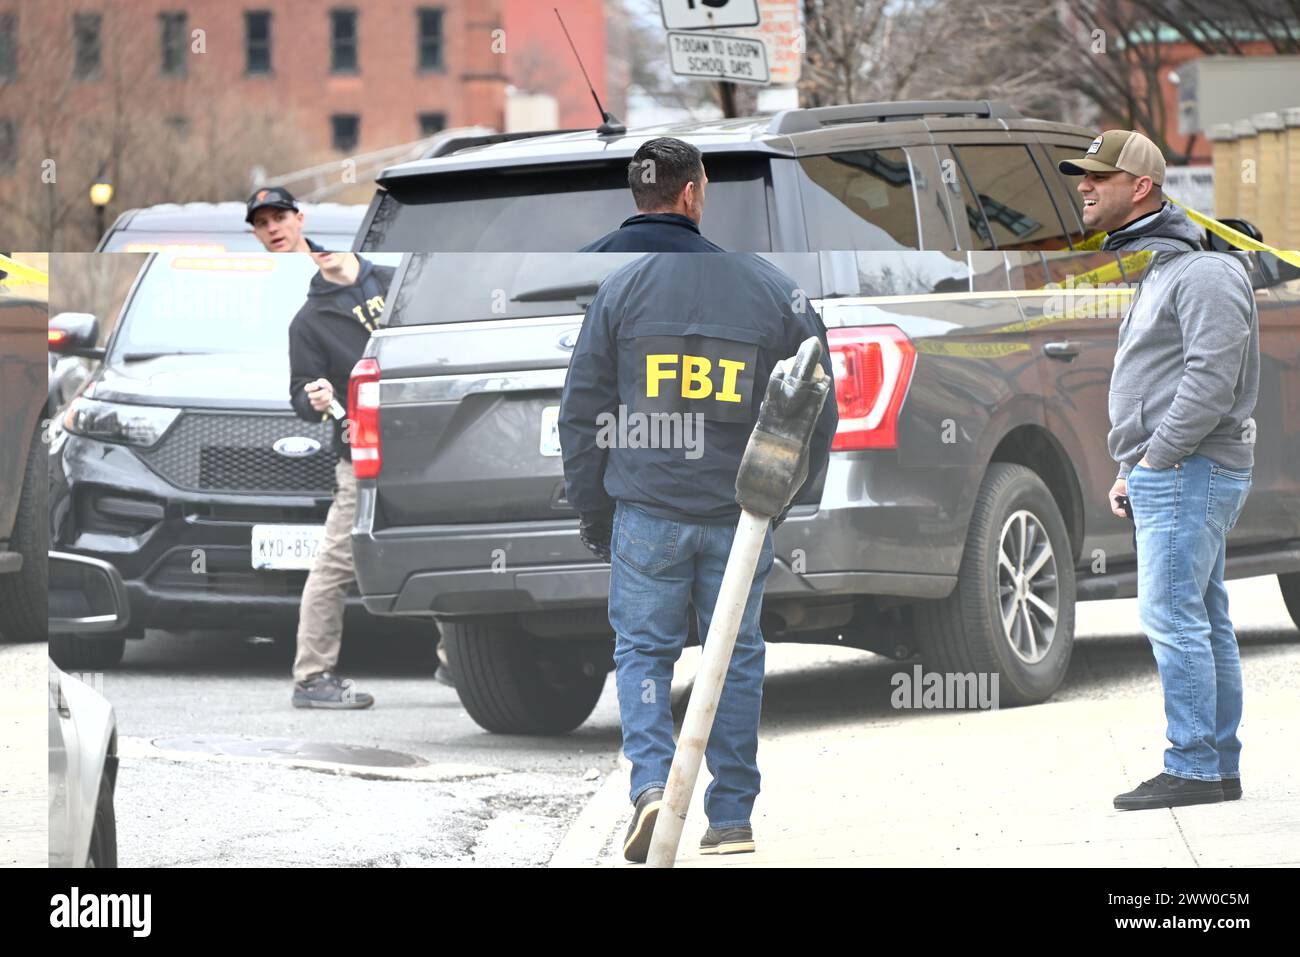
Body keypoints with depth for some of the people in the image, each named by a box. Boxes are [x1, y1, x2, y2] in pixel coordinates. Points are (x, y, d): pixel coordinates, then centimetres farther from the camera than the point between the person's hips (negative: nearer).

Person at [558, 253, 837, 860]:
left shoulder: (621, 290, -2)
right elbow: (818, 417, 5)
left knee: (642, 649, 9)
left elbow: (581, 411, 3)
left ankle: (651, 783, -13)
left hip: (647, 509, -1)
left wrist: (591, 510, 13)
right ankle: (731, 817, 13)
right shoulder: (781, 297, -1)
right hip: (742, 519, 1)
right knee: (736, 656, 11)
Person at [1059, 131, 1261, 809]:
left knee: (1171, 617, -12)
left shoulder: (1202, 274, -13)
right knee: (1204, 624, 10)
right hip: (1165, 475, 10)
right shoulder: (1154, 270, 20)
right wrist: (1130, 469, 17)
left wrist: (1155, 457, -19)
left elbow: (1212, 378, -22)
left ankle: (1193, 770, -11)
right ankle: (1221, 766, 13)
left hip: (1188, 473, -10)